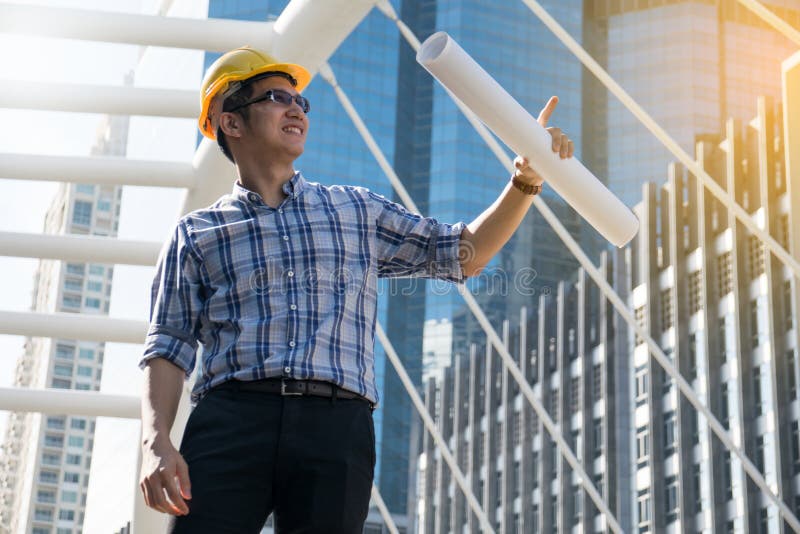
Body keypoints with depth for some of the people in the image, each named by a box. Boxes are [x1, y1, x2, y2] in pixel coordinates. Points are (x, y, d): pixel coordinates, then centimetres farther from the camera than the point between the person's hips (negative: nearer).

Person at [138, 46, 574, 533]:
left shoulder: (356, 210, 23)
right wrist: (157, 443, -8)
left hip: (337, 426, 2)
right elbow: (169, 348, 8)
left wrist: (527, 179, 10)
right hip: (230, 418, -1)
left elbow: (463, 254, 23)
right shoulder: (195, 234, 16)